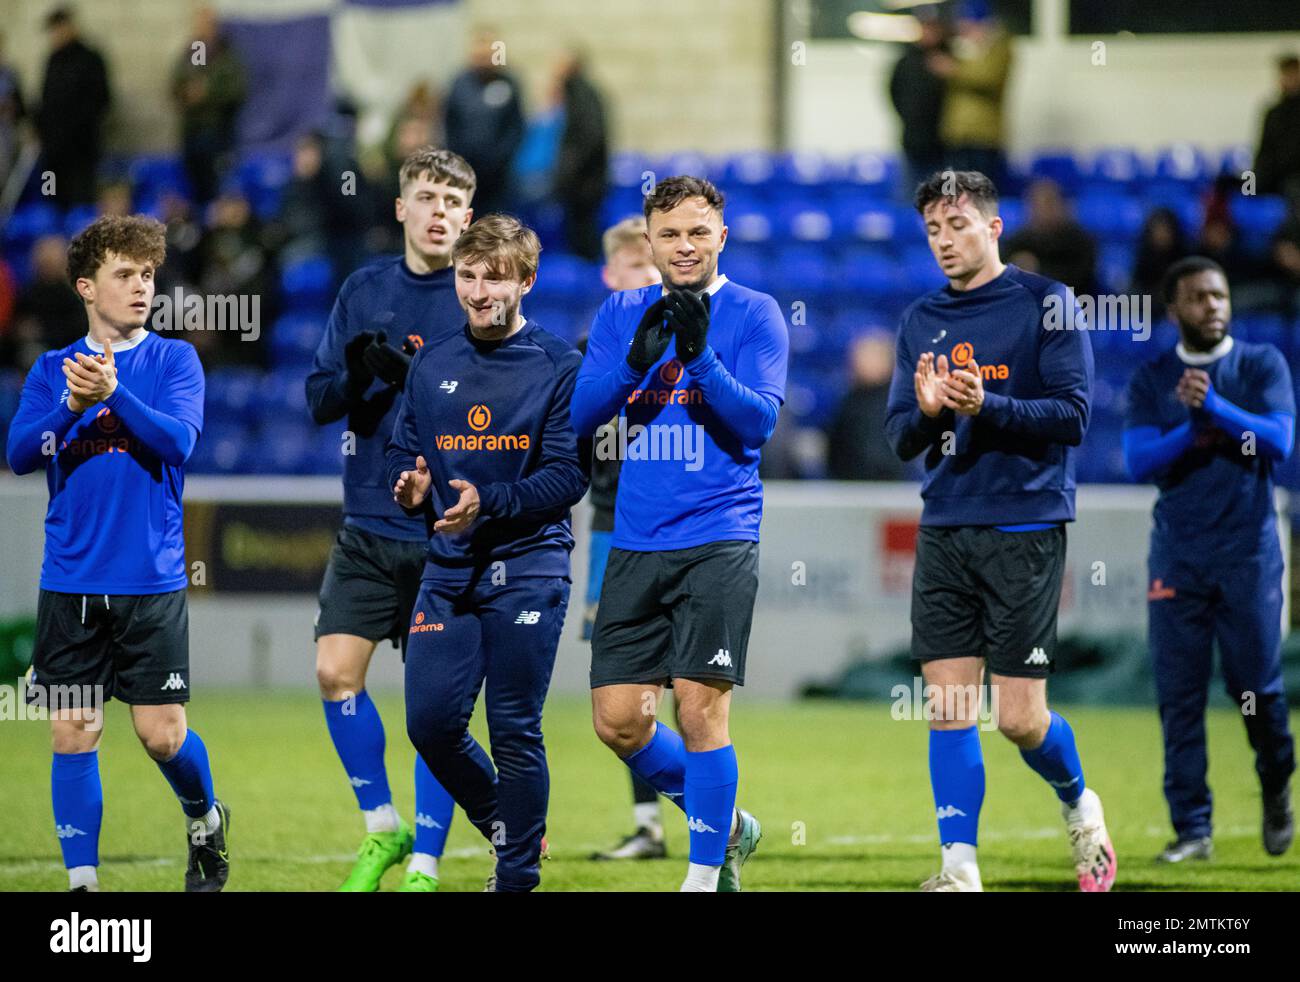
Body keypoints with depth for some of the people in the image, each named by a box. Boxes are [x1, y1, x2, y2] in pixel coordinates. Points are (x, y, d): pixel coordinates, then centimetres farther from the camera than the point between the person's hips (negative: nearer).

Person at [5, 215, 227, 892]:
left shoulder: (174, 360, 3)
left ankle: (206, 820, 27)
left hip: (152, 581, -2)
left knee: (162, 734, -2)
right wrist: (71, 407, -20)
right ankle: (82, 881, 4)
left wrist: (114, 394, -27)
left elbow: (178, 440, -13)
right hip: (70, 584, 2)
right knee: (73, 733, -1)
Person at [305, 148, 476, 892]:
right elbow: (320, 399, 8)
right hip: (370, 525, 4)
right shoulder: (365, 290, 8)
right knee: (336, 669, -4)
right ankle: (383, 829, 16)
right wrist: (357, 377, -13)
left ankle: (425, 865, 8)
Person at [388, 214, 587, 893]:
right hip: (448, 570, 5)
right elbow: (402, 451, 15)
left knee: (515, 731, -4)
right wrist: (409, 489, -9)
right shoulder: (431, 365, 12)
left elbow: (569, 475, -9)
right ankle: (507, 827, 25)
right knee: (430, 723, 0)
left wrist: (489, 504, -22)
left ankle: (518, 875, 8)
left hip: (527, 569, -5)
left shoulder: (558, 366, -3)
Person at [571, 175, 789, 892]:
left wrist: (701, 356, -23)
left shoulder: (753, 314, 0)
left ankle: (705, 873, 1)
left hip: (718, 541, -5)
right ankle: (725, 826, 24)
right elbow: (580, 415, 2)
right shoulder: (623, 314, 11)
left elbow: (760, 419, -10)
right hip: (636, 544, 5)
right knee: (617, 721, 3)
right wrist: (636, 360, -14)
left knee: (700, 709, -11)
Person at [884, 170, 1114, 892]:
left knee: (1019, 718, -4)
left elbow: (1070, 416, -8)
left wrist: (985, 407, -21)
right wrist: (925, 411, -10)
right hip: (944, 529, 5)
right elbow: (900, 438, 13)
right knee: (947, 707, -2)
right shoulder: (921, 321, 12)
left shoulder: (1044, 303, -3)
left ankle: (1079, 805, 25)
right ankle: (960, 869, 0)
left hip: (1024, 531, -5)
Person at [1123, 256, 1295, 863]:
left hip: (1249, 548, -1)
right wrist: (1193, 426, -18)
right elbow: (1138, 462, -4)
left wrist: (1214, 407, -21)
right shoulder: (1150, 381, 7)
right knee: (1179, 693, -2)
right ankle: (1192, 829, 2)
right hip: (1177, 555, 1)